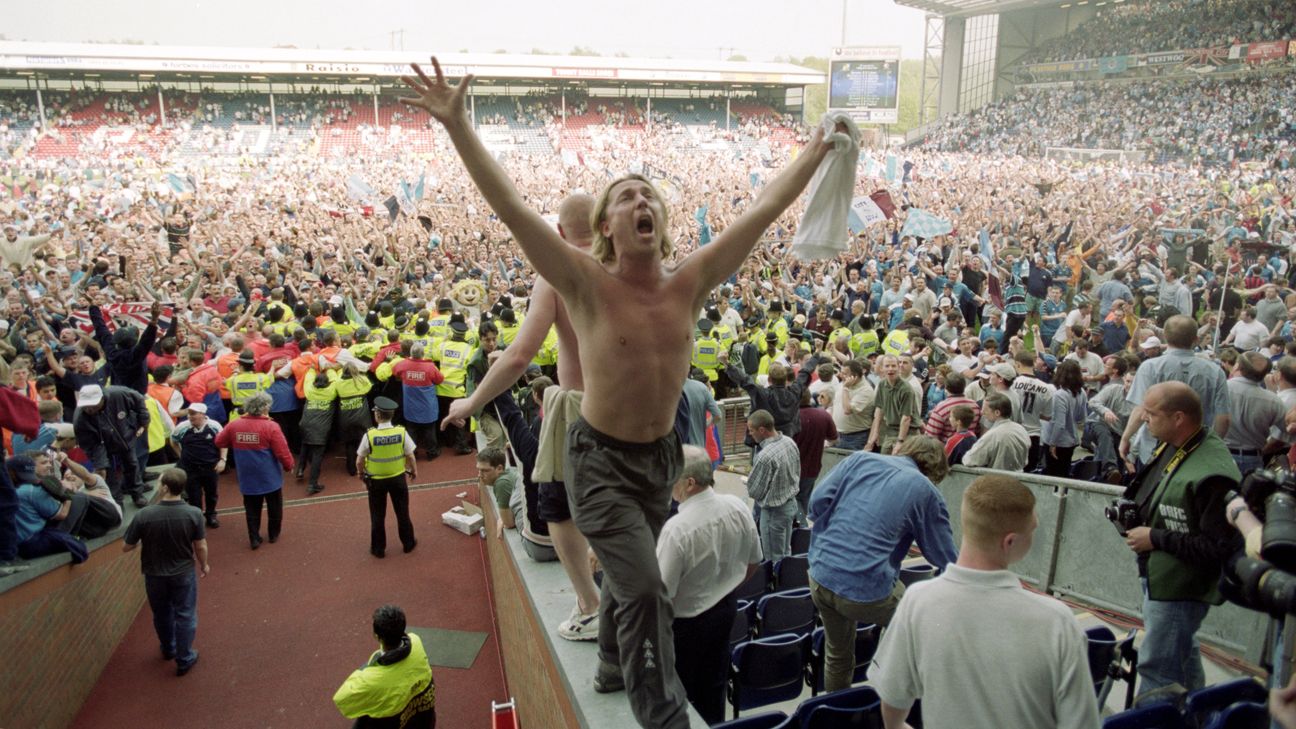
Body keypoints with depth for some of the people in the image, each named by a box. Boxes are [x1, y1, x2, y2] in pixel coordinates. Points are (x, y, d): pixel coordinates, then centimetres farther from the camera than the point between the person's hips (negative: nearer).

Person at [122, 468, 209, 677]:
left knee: (162, 614, 25)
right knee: (185, 616, 16)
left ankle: (168, 649, 47)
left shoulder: (144, 515, -23)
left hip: (154, 574, 1)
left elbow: (126, 547, -11)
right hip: (184, 573, -1)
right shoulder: (194, 513, -22)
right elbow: (201, 547, -11)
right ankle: (184, 659, 25)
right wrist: (204, 565, 9)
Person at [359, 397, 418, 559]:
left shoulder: (369, 435, -20)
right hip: (398, 478, 1)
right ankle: (408, 543, 32)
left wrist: (362, 474, 12)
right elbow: (410, 456, -7)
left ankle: (378, 549, 27)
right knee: (402, 512, 19)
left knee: (377, 515, 16)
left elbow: (360, 460, -9)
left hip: (376, 480, -1)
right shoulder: (401, 432, -16)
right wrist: (414, 471, 13)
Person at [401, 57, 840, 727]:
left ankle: (614, 667, 49)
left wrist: (818, 151, 3)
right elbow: (512, 209, -25)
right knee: (644, 587, -14)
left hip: (662, 454, 5)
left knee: (625, 572, 24)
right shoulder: (587, 285, -17)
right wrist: (458, 128, -31)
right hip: (601, 458, -5)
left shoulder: (689, 284, -7)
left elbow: (763, 211, -2)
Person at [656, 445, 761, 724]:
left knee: (684, 694, 14)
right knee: (714, 684, 25)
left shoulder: (677, 529, -32)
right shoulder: (738, 507, -12)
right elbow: (753, 562, 3)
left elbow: (662, 594, -24)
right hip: (726, 608, 7)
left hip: (687, 621, -6)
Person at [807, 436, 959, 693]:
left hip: (820, 578, 5)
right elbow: (946, 560, 6)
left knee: (837, 655, 27)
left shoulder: (860, 459, 9)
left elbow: (818, 501, 3)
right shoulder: (925, 492, 2)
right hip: (867, 592, -5)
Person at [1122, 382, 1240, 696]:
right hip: (1159, 576, 10)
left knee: (1158, 669, 0)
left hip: (1180, 587, -10)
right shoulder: (1170, 447, 1)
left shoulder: (1214, 475, -28)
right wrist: (1132, 515, 4)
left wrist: (1156, 539, -21)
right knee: (1182, 655, 28)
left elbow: (1218, 547, -27)